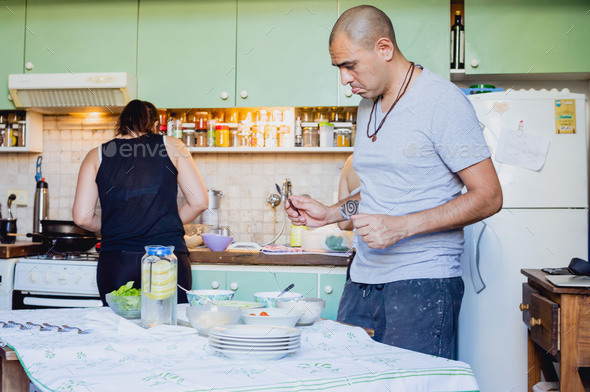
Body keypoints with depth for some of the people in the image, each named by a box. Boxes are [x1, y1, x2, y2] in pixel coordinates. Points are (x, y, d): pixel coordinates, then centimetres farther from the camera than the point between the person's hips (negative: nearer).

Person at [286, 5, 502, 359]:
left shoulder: (442, 101, -9)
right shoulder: (367, 106, 15)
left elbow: (488, 197, -12)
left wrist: (402, 227, -19)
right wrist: (330, 213, 9)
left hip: (423, 280, -7)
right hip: (363, 280, 7)